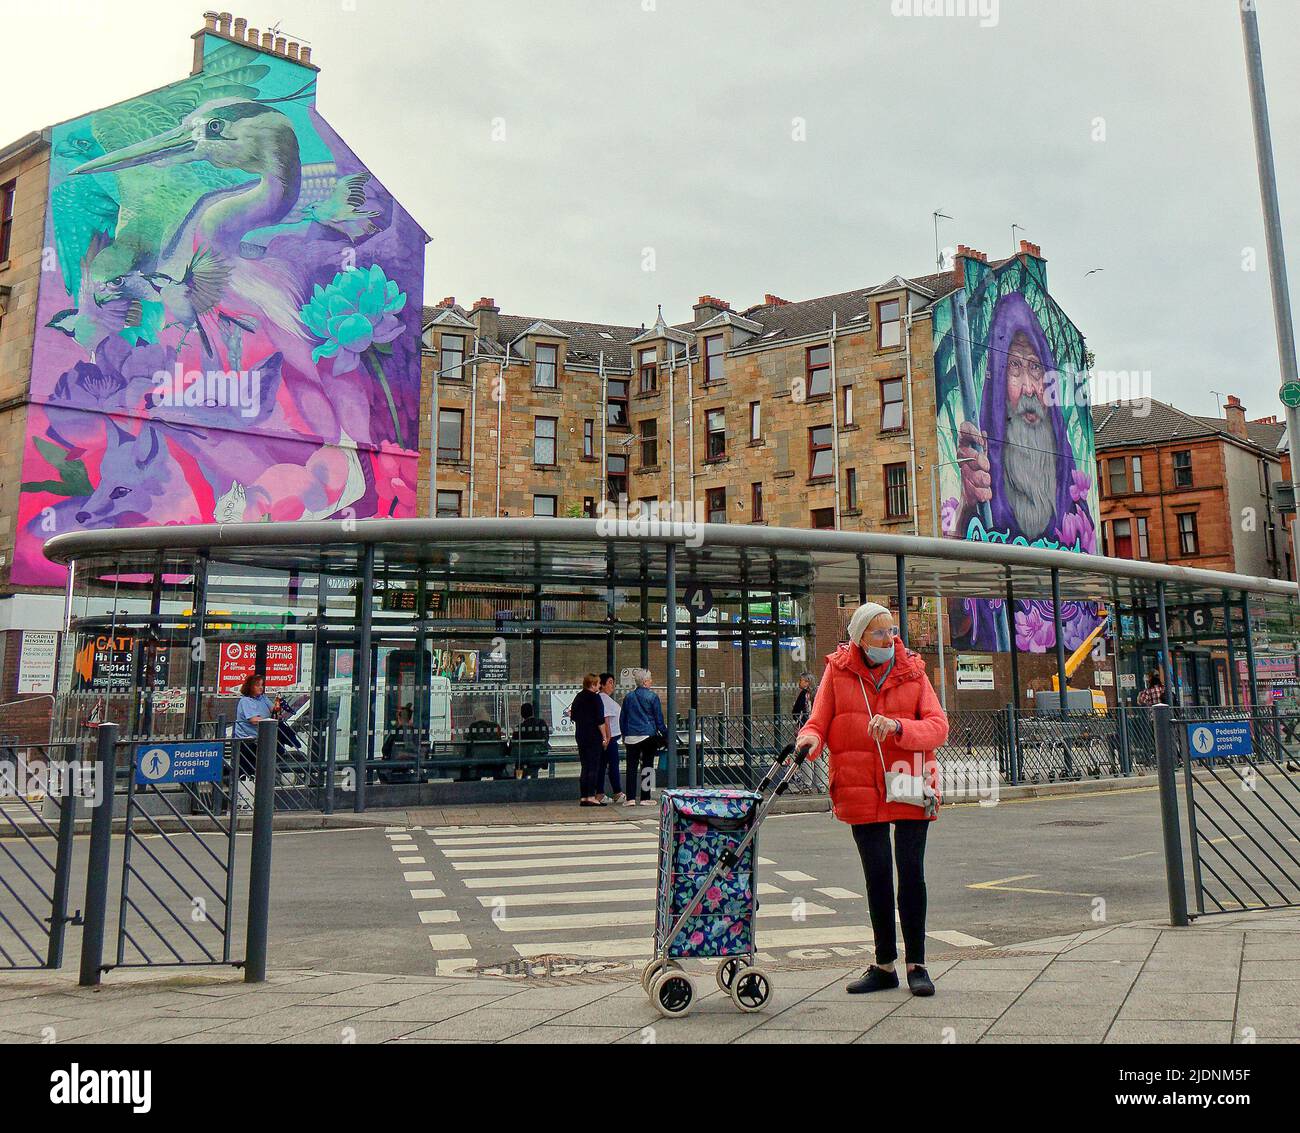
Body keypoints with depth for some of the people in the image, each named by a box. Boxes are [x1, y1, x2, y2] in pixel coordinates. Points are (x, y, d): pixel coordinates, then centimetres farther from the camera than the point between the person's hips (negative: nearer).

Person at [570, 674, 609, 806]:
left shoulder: (578, 697, 9)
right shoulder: (595, 697, -11)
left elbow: (573, 717, 15)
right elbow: (600, 720, -14)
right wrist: (604, 736, -9)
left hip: (580, 736, 7)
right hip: (594, 736, -7)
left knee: (584, 767, 10)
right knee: (594, 767, -4)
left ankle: (583, 797, 10)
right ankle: (591, 796, -8)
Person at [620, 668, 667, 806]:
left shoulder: (628, 697, 6)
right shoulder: (652, 697, -6)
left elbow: (622, 719, 12)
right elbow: (659, 719, -3)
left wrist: (624, 735, 21)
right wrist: (666, 735, 6)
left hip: (631, 737, 3)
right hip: (648, 736, -3)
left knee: (631, 766, 5)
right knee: (647, 766, 4)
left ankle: (631, 798, 2)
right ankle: (645, 798, 6)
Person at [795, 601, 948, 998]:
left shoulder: (912, 671, 1)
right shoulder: (838, 671, 1)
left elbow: (938, 727, -8)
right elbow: (818, 721, -2)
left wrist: (896, 727, -24)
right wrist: (810, 739, -24)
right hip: (861, 791, 1)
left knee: (912, 872, 0)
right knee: (877, 876, 9)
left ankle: (916, 964, 16)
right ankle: (884, 965, 22)